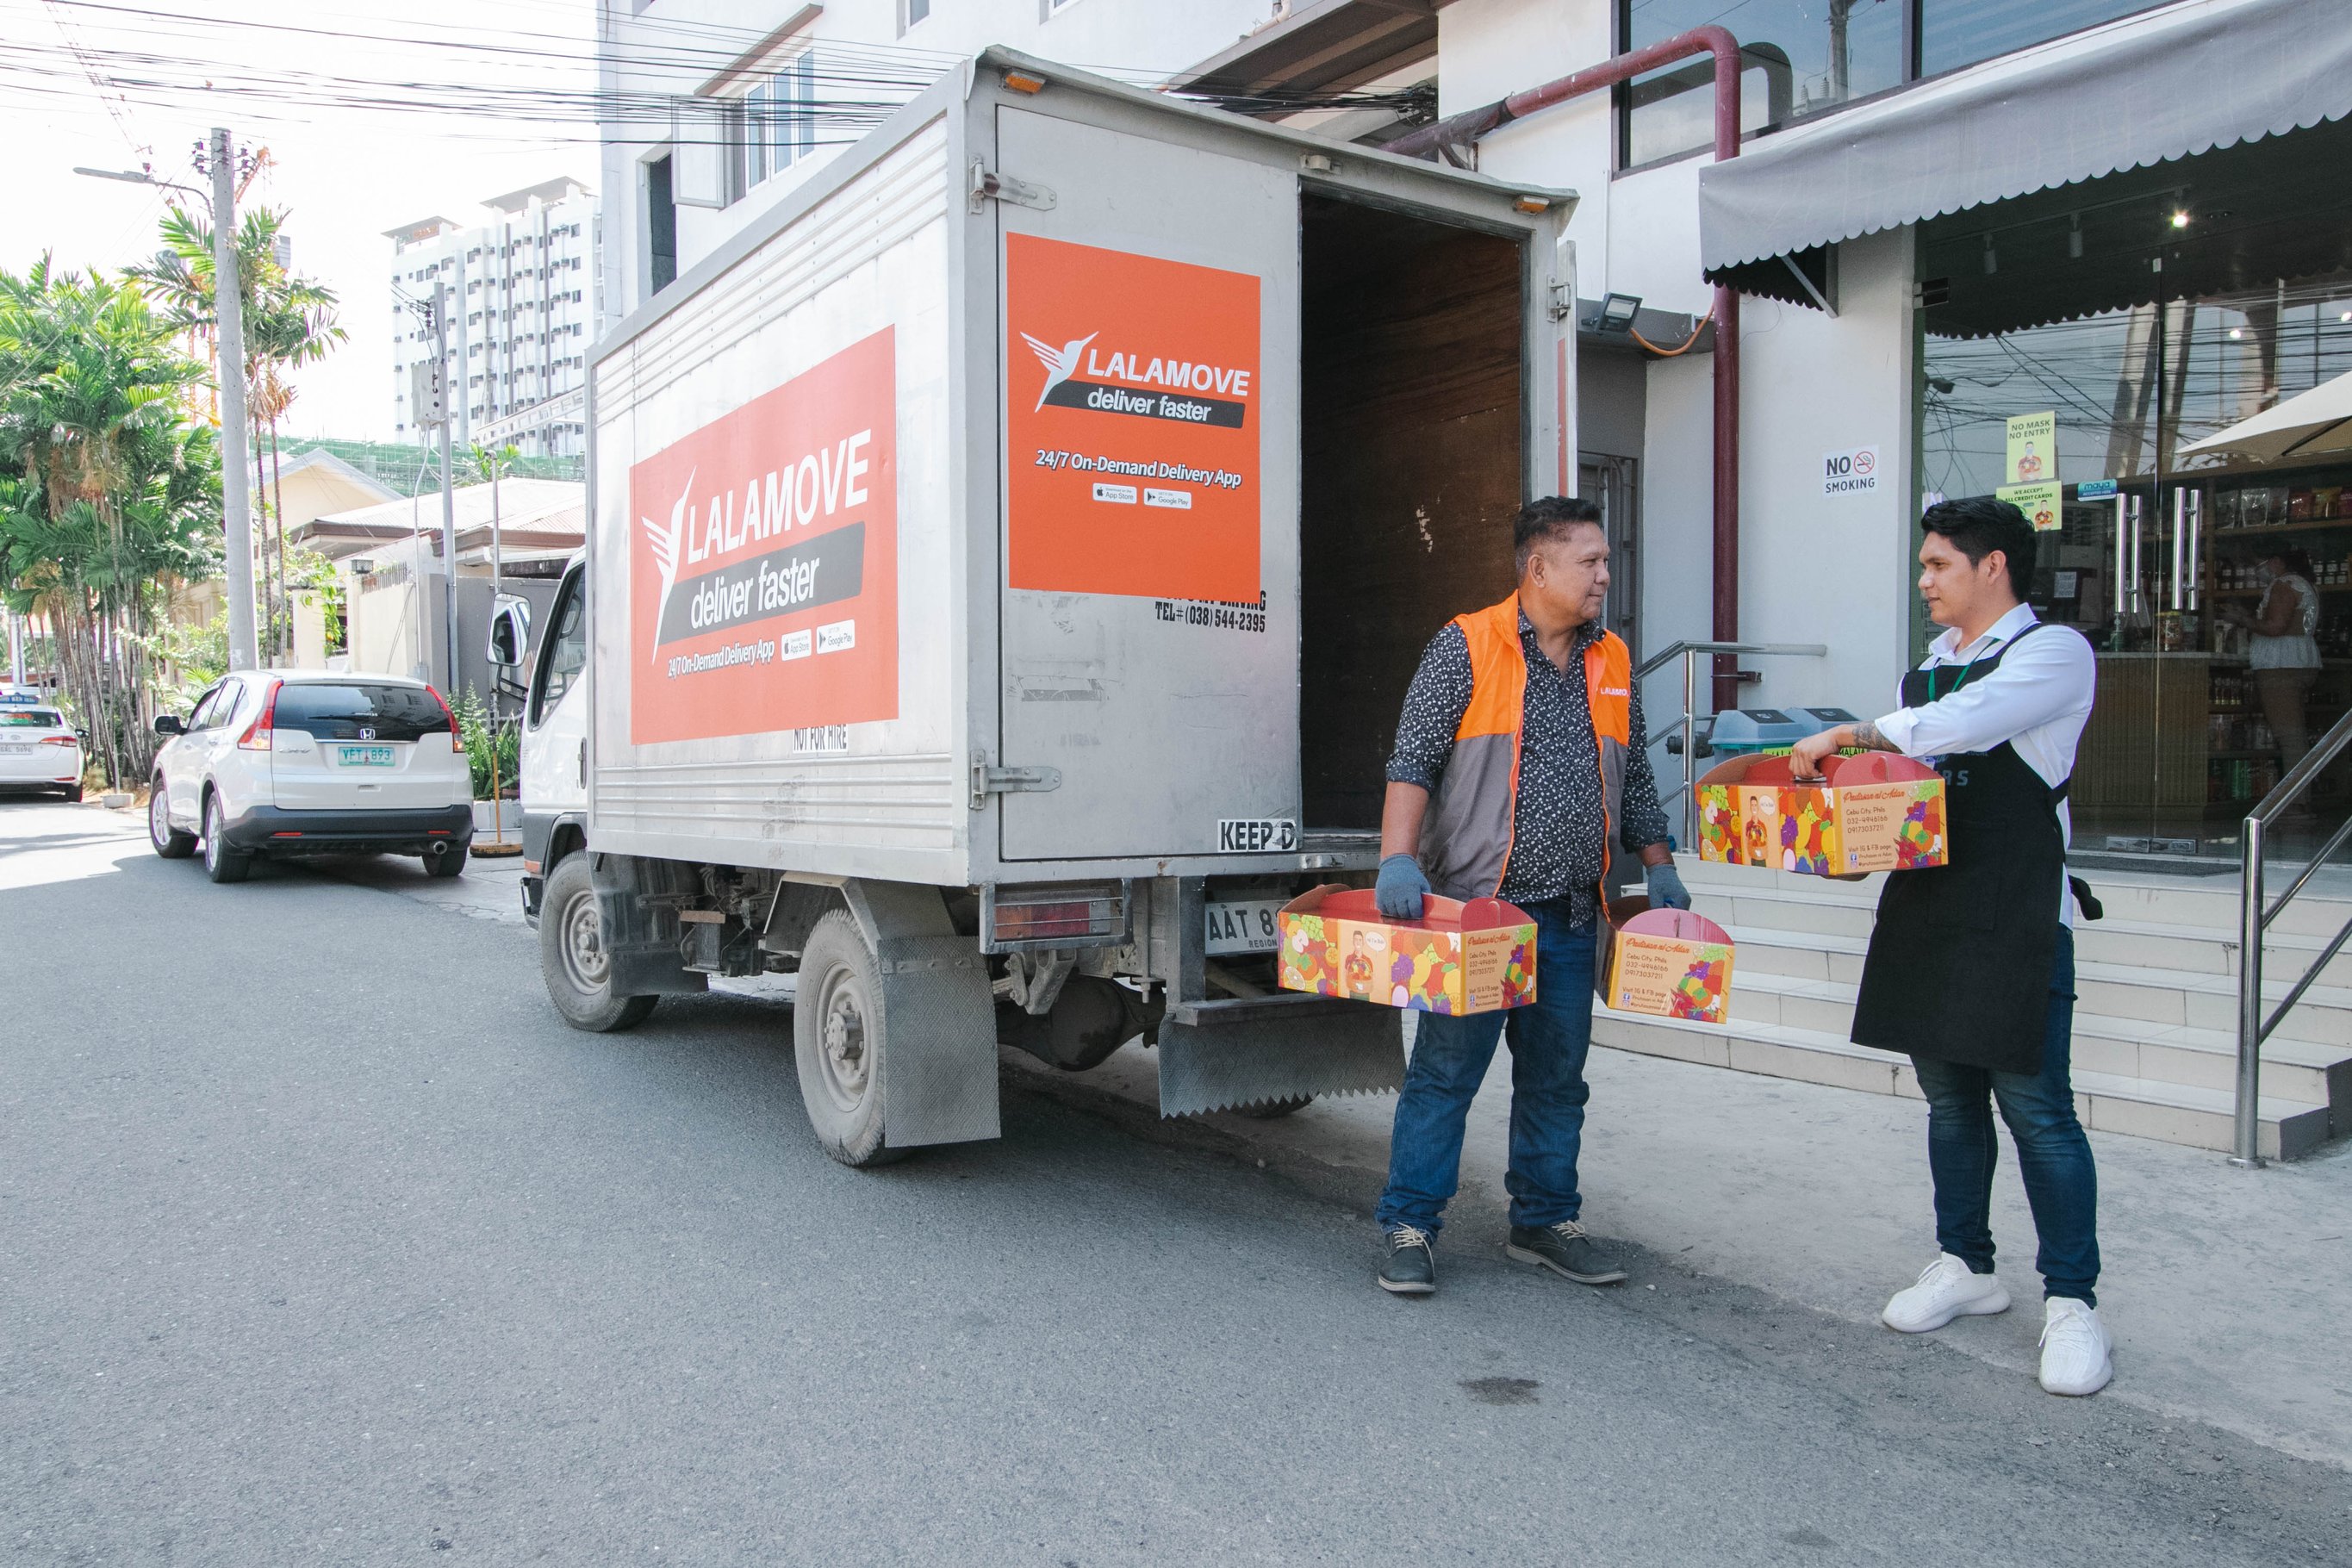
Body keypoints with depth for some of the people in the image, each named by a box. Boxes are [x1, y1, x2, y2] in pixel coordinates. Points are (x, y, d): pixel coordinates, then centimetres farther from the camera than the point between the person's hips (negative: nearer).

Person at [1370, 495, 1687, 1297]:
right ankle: (1407, 1227, 11)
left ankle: (1545, 1222, 27)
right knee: (1445, 1071, 0)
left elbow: (1633, 777, 20)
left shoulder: (1612, 661, 13)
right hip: (1476, 903, -5)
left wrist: (1658, 865, 14)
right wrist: (1399, 857, -21)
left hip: (1571, 915, 6)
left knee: (1556, 1078, 13)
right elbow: (1413, 759, -10)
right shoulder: (1466, 645, -5)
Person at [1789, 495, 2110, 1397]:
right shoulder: (1928, 668, 17)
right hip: (1925, 907, 7)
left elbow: (1969, 723, -22)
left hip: (2015, 918, -7)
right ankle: (1964, 1266, 28)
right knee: (1948, 1099, 14)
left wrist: (1852, 735, -19)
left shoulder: (2054, 651, -6)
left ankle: (2071, 1300, 9)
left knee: (2035, 1106, -4)